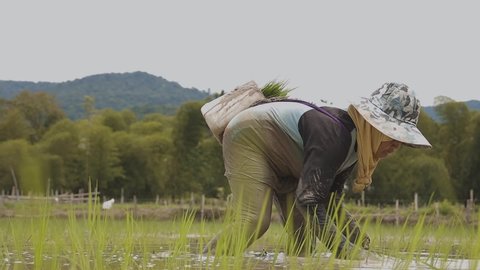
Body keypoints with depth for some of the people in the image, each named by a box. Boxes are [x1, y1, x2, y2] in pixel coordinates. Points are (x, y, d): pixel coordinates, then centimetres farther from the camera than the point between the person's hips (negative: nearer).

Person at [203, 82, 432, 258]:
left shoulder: (356, 144, -4)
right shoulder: (334, 136, -35)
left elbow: (329, 201, 2)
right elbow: (309, 199, -39)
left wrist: (361, 243, -9)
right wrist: (345, 251, -40)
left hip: (283, 163, 10)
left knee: (301, 230, -1)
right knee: (254, 221, -25)